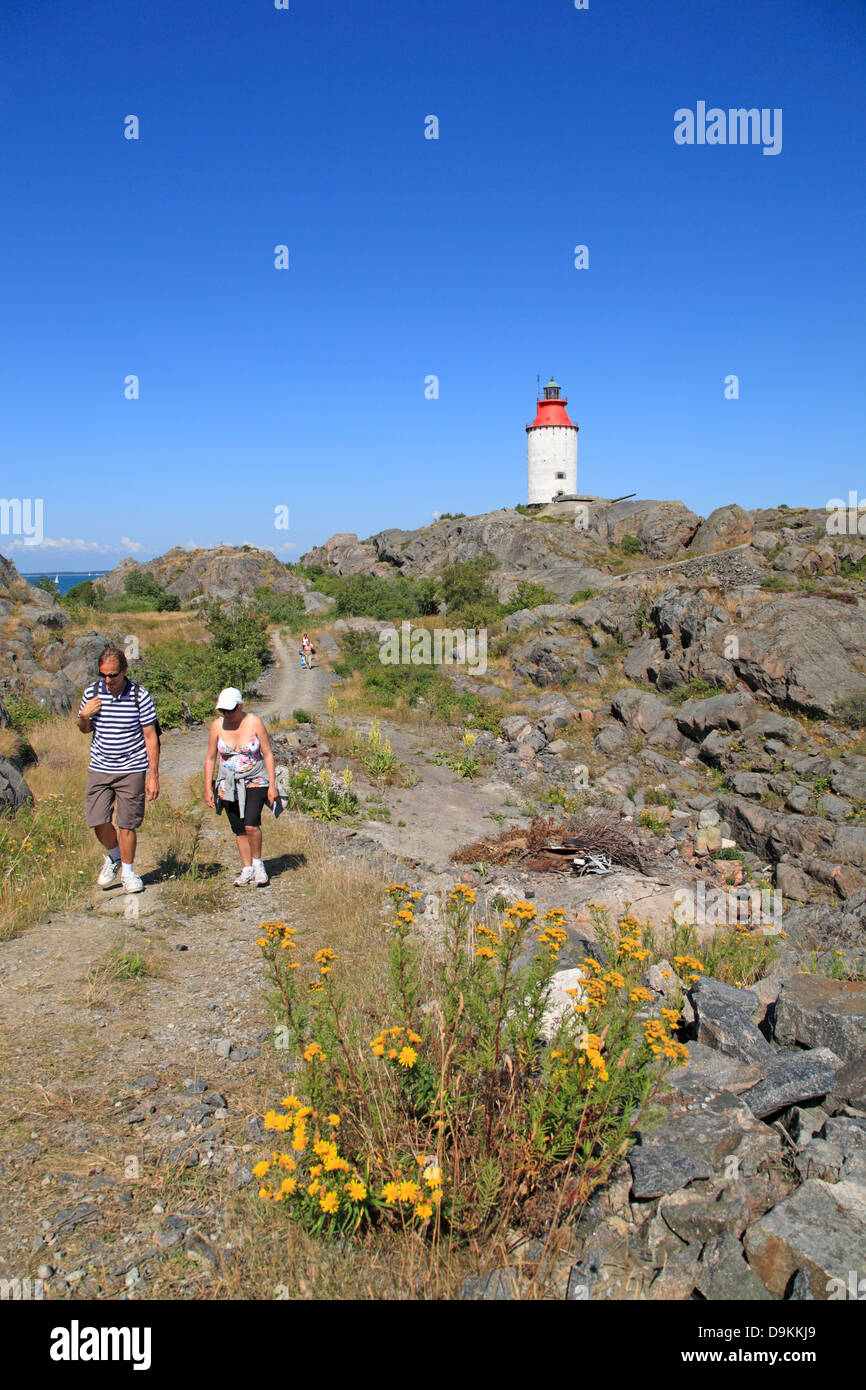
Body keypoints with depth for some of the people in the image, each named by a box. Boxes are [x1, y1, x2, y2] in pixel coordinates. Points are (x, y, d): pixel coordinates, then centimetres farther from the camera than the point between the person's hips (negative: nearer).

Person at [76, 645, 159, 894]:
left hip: (131, 770, -3)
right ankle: (113, 856, 29)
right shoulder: (92, 691, 0)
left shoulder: (140, 696, -10)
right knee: (98, 821, -1)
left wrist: (153, 776, -7)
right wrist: (84, 717, -10)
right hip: (99, 768, 3)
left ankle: (128, 872, 21)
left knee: (127, 824, 1)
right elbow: (85, 729, 14)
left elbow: (151, 737, -6)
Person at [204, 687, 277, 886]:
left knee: (251, 825, -18)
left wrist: (272, 785, -7)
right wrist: (208, 789, 4)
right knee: (239, 830, 6)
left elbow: (268, 754, -4)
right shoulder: (217, 726, -4)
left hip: (255, 782, -3)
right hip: (229, 785, 3)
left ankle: (258, 862, 4)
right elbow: (210, 758, 5)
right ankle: (247, 869, 20)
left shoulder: (254, 722, -9)